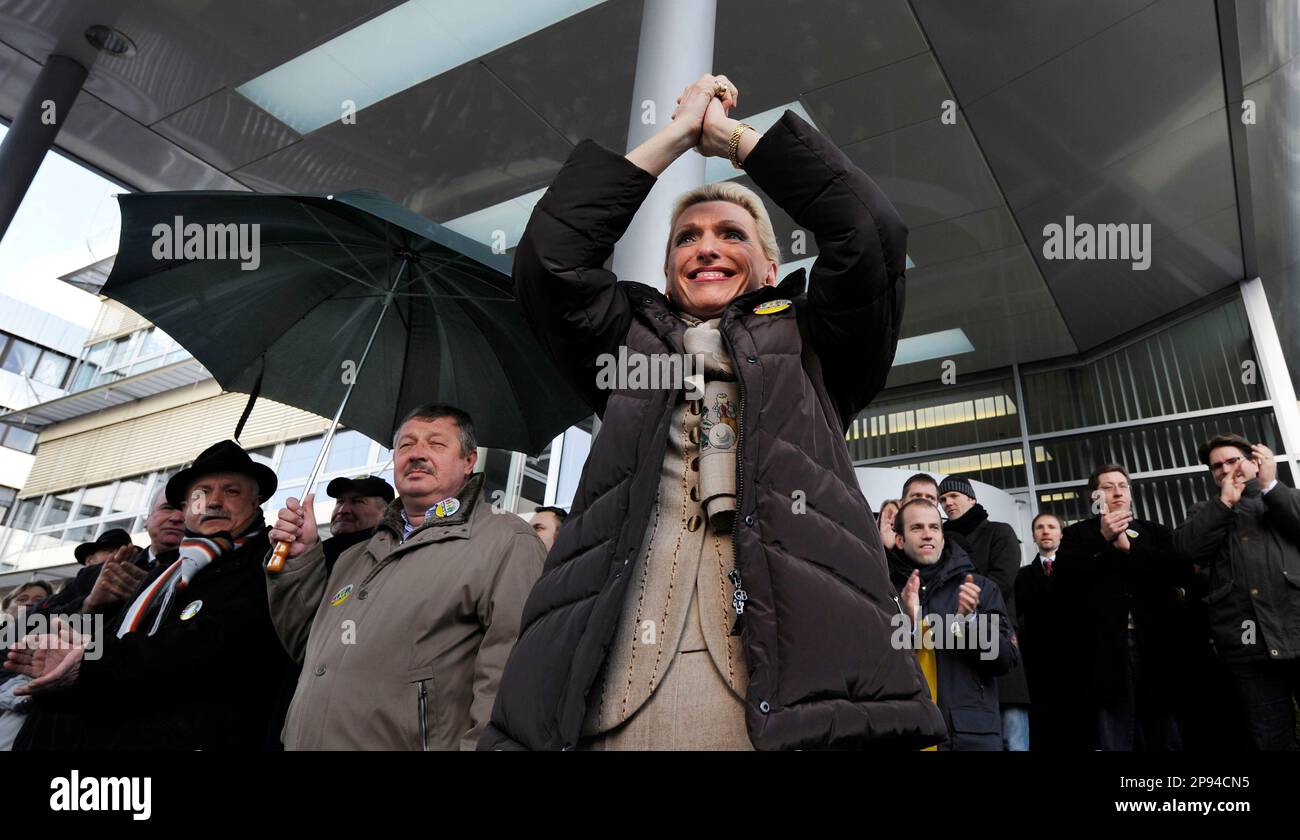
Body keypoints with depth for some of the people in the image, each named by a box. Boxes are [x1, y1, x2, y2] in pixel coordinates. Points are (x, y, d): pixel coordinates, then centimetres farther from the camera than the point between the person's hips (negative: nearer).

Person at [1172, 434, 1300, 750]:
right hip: (1248, 645, 1)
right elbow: (1186, 548, -1)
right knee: (1273, 741, 4)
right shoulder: (1207, 513, 20)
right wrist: (1225, 501, 0)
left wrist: (1270, 485, 0)